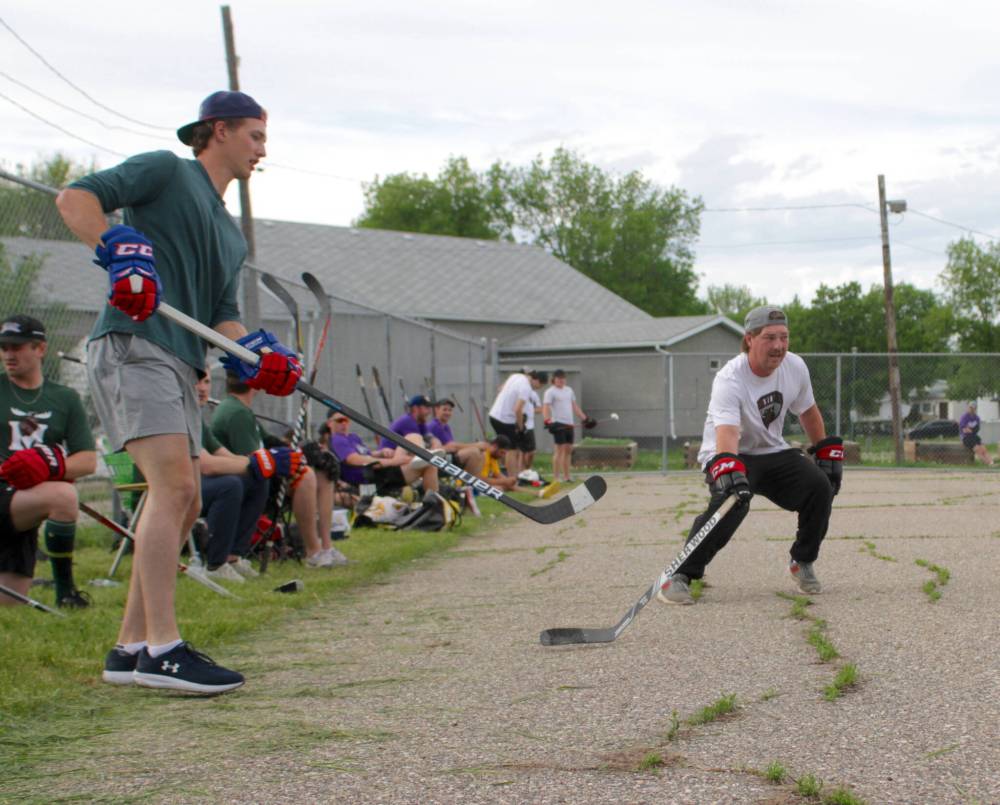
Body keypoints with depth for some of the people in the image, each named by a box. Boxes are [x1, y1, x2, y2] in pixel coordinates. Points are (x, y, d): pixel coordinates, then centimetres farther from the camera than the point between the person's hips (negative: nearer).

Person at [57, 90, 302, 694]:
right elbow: (75, 198, -6)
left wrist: (254, 352, 0)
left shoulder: (232, 237, 27)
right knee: (174, 485, -20)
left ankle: (131, 646, 15)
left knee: (185, 505, 8)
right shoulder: (166, 170, 4)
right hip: (132, 348, -9)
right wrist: (118, 253, -20)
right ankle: (161, 647, -22)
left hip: (180, 366, 9)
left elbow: (223, 314, 19)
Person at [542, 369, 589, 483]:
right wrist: (547, 420, -29)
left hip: (569, 424, 7)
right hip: (558, 424, -7)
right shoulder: (550, 392, -4)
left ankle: (566, 476, 13)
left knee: (569, 449, 7)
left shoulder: (569, 390, 18)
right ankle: (556, 477, -7)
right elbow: (545, 407, -14)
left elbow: (574, 406, 24)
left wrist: (584, 418, 18)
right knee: (560, 449, -9)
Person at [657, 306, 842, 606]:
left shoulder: (795, 367, -8)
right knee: (731, 501, -34)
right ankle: (680, 576, -28)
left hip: (773, 452, 6)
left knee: (820, 486, -16)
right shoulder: (729, 380, -28)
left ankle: (803, 563, 8)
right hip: (730, 456, -6)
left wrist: (827, 454, 11)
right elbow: (726, 433, -44)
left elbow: (808, 412, 11)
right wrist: (729, 471, -60)